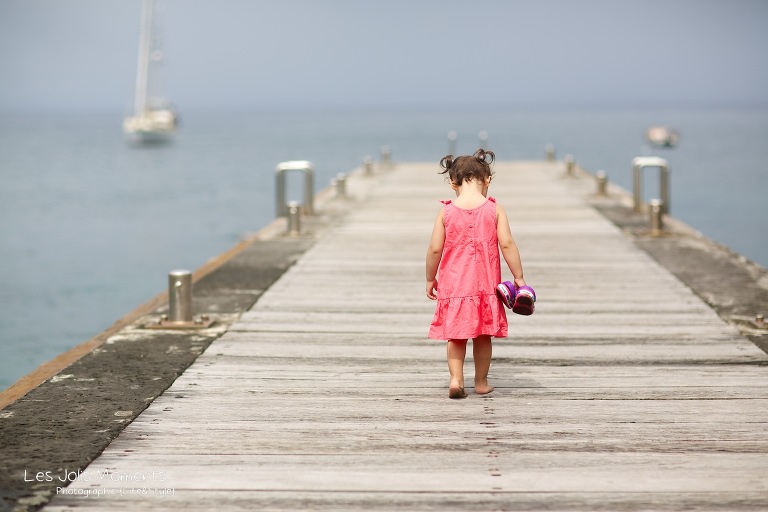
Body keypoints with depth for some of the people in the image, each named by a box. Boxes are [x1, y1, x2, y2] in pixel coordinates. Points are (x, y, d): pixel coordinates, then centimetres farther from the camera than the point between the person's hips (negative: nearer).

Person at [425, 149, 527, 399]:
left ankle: (456, 378, -5)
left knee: (455, 335, 9)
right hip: (486, 284, 0)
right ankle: (481, 382, 21)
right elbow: (507, 244, -8)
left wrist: (430, 279, 9)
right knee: (483, 335, 13)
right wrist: (519, 278, -1)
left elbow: (435, 249, -4)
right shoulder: (494, 209, -5)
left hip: (453, 284, 0)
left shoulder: (446, 211, -4)